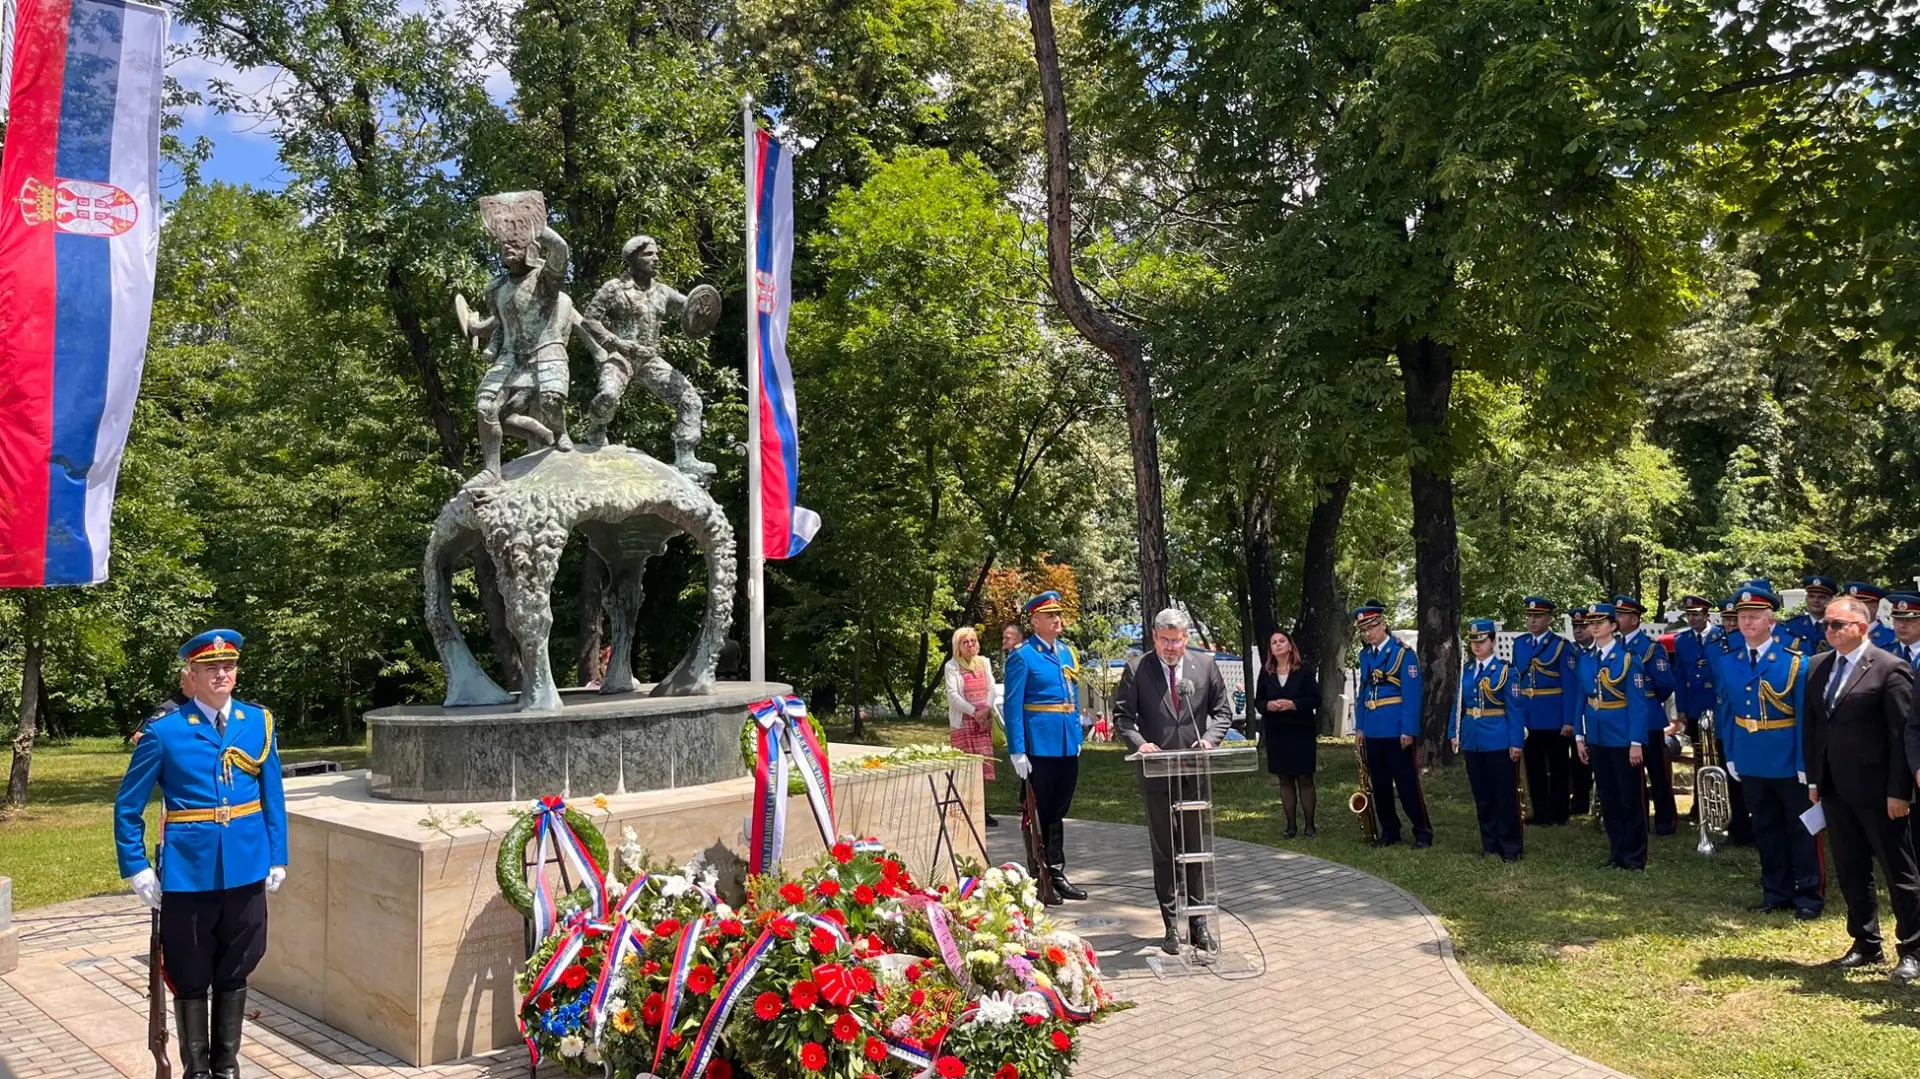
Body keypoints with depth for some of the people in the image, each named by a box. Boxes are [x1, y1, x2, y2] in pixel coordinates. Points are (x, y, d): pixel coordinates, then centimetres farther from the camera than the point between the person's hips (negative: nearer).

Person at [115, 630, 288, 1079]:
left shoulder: (259, 722, 2)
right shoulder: (164, 731, -7)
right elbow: (128, 806, 0)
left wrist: (277, 858, 4)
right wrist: (136, 870, -4)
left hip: (246, 870, 2)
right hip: (188, 873, -2)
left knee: (234, 974, 14)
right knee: (191, 979, 9)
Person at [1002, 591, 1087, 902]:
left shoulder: (1067, 652, 12)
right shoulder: (1022, 657, -9)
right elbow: (1013, 707, -12)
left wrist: (1077, 735, 14)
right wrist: (1017, 752, -16)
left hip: (1068, 745, 7)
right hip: (1039, 747, -6)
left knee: (1058, 812, 15)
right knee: (1040, 814, 2)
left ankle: (1056, 874, 25)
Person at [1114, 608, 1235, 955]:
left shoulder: (1206, 668, 5)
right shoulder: (1136, 669, -2)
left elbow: (1222, 711, 9)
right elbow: (1122, 715, -2)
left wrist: (1209, 738, -9)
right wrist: (1139, 742, -18)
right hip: (1157, 774, -1)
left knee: (1198, 849, 7)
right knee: (1164, 853, 7)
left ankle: (1198, 923, 17)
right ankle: (1172, 925, 15)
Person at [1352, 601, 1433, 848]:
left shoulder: (1402, 653, -8)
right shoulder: (1365, 655, 10)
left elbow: (1412, 695, -12)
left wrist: (1408, 730, -16)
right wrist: (1359, 726, 10)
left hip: (1397, 730, -6)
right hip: (1373, 731, 6)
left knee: (1407, 784, 0)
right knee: (1380, 785, 11)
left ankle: (1422, 832, 11)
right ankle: (1389, 831, 23)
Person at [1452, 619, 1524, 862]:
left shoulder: (1504, 670, -7)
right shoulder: (1465, 671, 9)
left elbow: (1514, 709, -10)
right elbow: (1459, 704, 13)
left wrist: (1516, 742, -13)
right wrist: (1454, 733, 7)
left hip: (1499, 742, -5)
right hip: (1472, 742, 5)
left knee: (1505, 796, 2)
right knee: (1482, 796, 13)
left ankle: (1510, 847, 12)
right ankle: (1490, 844, 23)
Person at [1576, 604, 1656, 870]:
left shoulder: (1628, 658, -10)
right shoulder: (1585, 660, 6)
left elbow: (1638, 703, -13)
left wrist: (1636, 743, -17)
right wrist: (1579, 736, 6)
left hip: (1623, 739, -5)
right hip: (1597, 738, 6)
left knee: (1631, 799, 3)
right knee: (1608, 798, 12)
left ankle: (1635, 857, 13)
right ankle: (1617, 853, 23)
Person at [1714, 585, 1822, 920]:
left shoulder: (1795, 662, -10)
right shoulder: (1729, 663, 3)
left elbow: (1805, 716, -11)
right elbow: (1725, 713, 6)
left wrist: (1805, 763, -14)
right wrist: (1730, 756, 3)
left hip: (1789, 765, -4)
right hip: (1750, 763, 4)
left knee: (1801, 829, 7)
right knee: (1766, 830, 14)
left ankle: (1809, 896, 17)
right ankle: (1776, 893, 25)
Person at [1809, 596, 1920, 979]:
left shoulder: (1889, 669, -11)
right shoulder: (1818, 667, 8)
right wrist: (1814, 779, 11)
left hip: (1877, 790, -6)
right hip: (1835, 789, 7)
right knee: (1851, 872, 14)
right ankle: (1866, 944, 26)